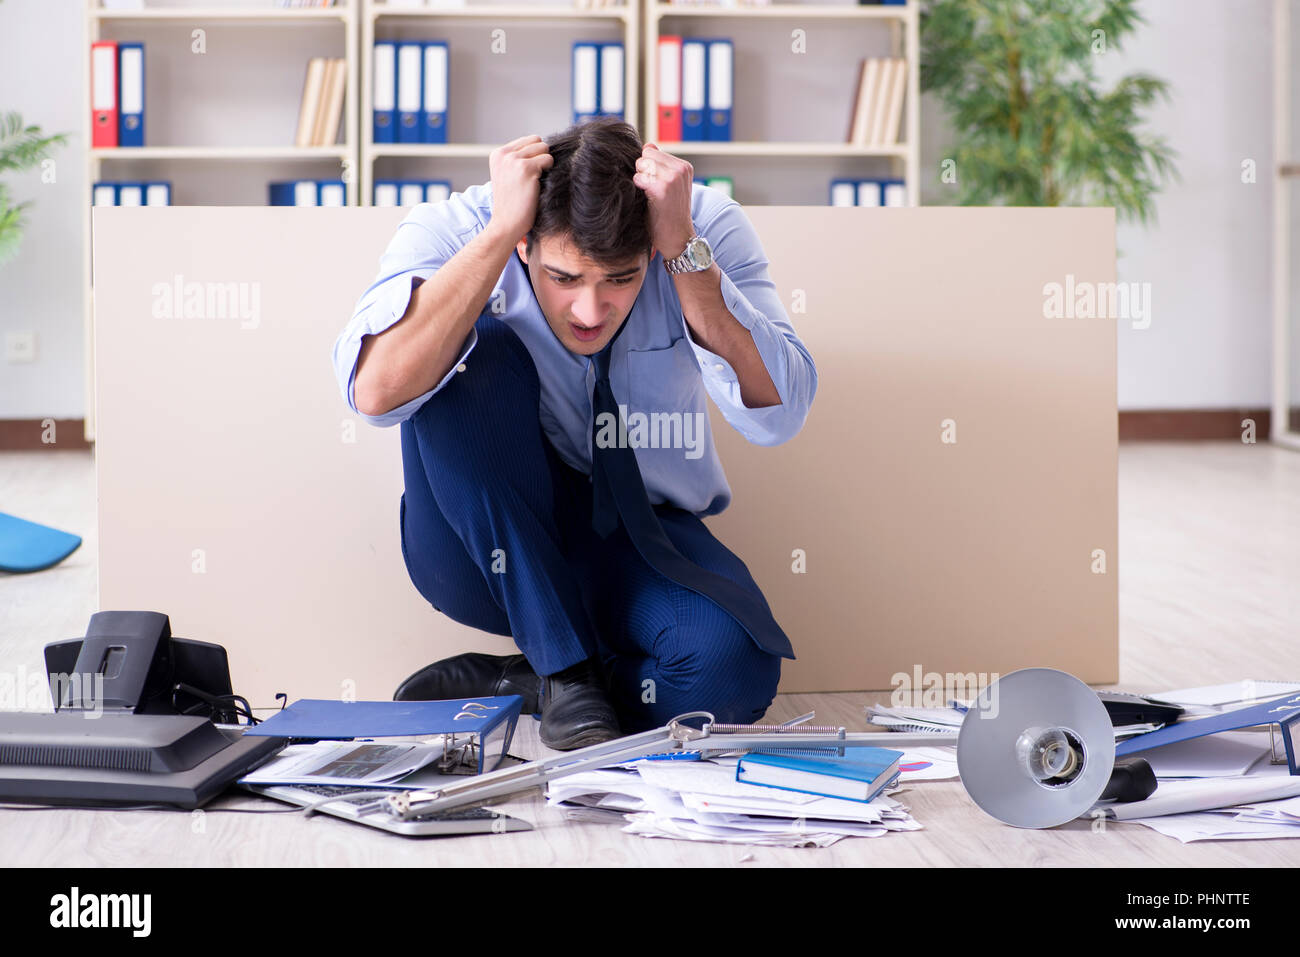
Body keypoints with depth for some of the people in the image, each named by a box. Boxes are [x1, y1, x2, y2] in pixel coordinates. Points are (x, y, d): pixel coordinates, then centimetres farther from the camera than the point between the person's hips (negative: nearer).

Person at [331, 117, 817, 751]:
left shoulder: (707, 229, -16)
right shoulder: (452, 233, -20)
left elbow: (777, 415, -28)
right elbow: (375, 392, -38)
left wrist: (686, 248, -34)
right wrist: (499, 232, -39)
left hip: (638, 543, 1)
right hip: (492, 552, 0)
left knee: (731, 668, -31)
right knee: (471, 358, -30)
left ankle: (506, 685, -4)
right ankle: (565, 674, -22)